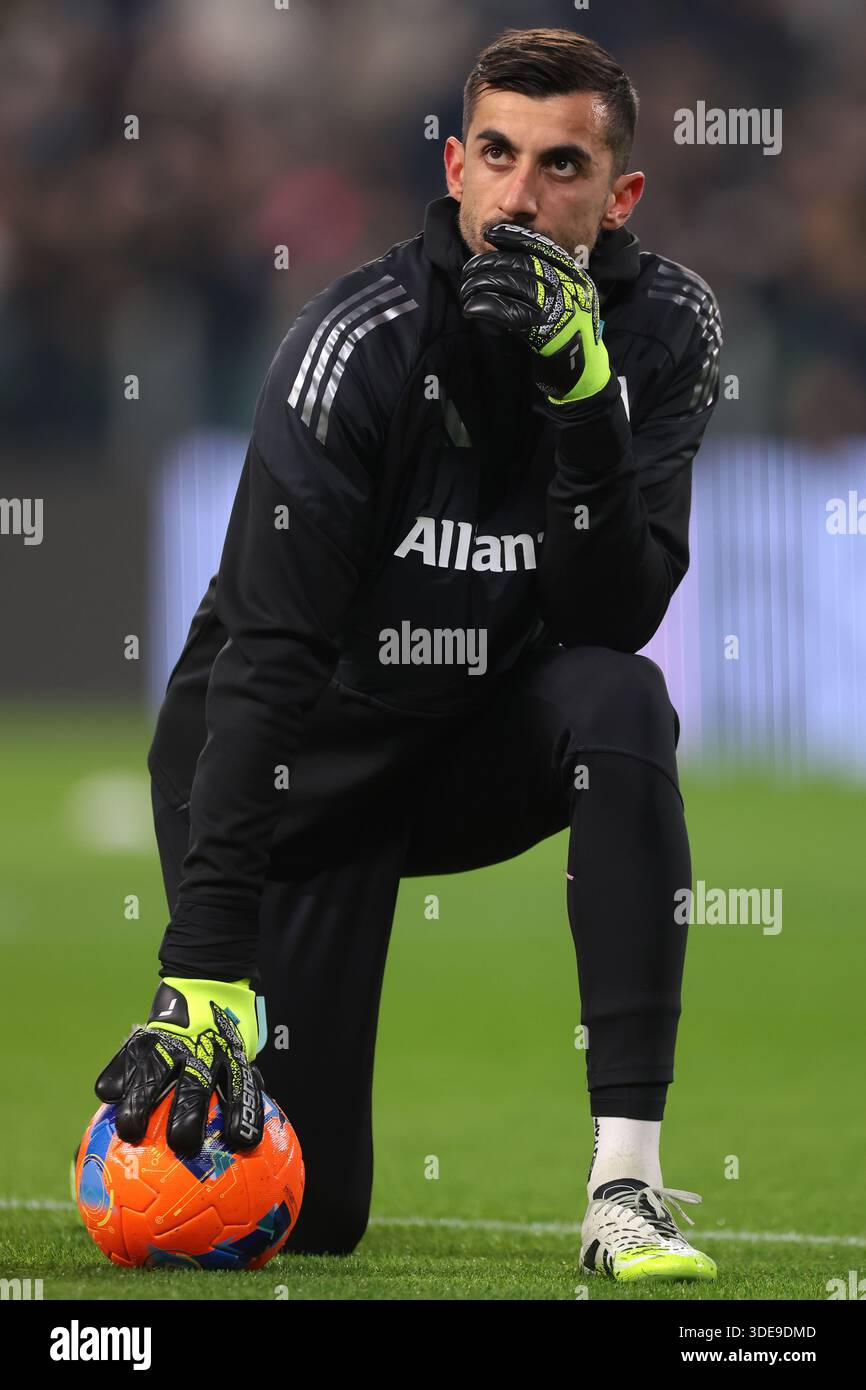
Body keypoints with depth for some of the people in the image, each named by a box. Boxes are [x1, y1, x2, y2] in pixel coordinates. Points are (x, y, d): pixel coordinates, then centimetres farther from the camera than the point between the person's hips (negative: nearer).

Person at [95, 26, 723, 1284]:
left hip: (485, 748, 3)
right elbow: (264, 660, -33)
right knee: (303, 1211, -10)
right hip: (308, 760, -3)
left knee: (622, 700, -33)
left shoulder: (664, 330, -14)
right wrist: (203, 976, -40)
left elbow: (615, 616, -22)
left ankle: (627, 1184, -31)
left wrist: (583, 397, -38)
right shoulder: (364, 342, -26)